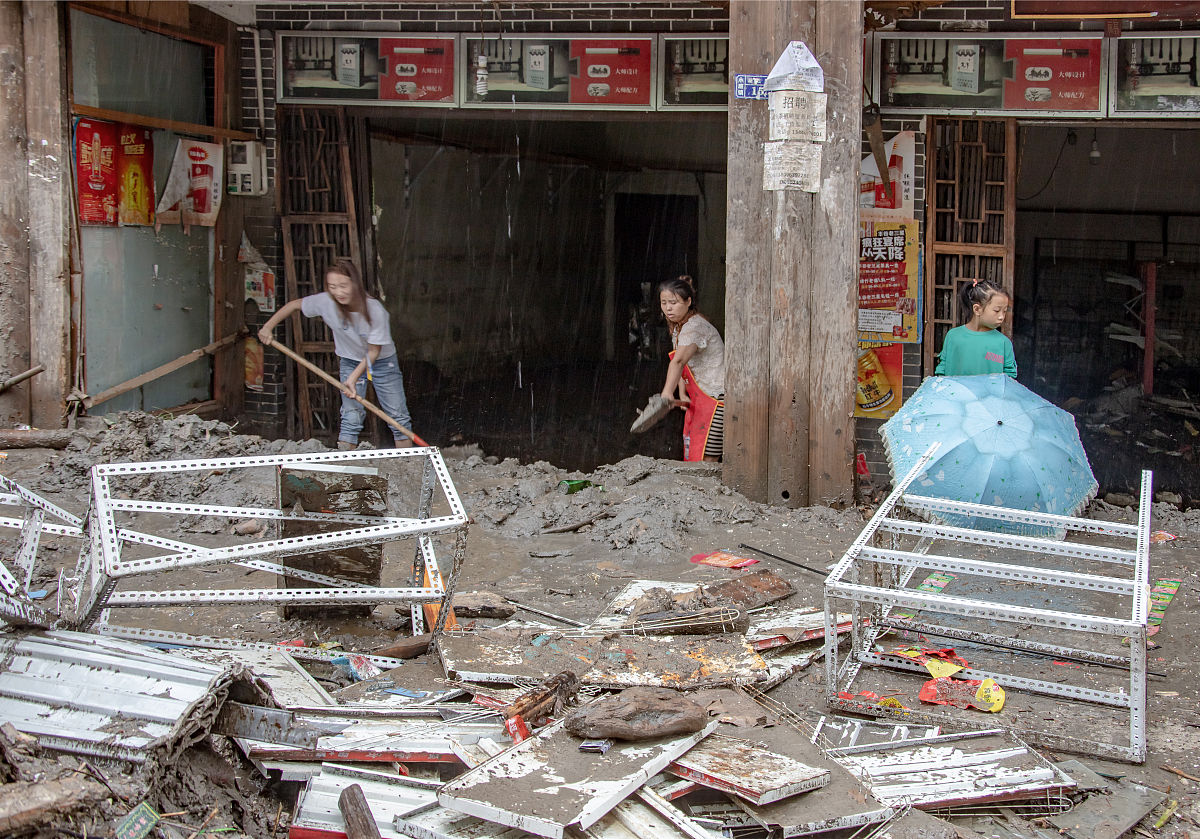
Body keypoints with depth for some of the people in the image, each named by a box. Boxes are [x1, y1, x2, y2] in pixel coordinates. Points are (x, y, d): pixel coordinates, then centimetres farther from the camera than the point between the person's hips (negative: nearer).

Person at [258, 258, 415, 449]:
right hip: (350, 361, 2)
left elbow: (374, 351, -23)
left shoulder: (375, 310, -31)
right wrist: (267, 327, -7)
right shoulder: (325, 302, -24)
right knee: (351, 418, -5)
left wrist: (353, 378, -29)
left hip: (382, 361, -2)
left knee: (399, 417, 2)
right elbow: (294, 305, -5)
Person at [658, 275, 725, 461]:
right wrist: (682, 395, -2)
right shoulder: (677, 328, 12)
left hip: (716, 398, -10)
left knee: (704, 461, -13)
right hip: (699, 401, 10)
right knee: (690, 458, 10)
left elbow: (679, 361, -36)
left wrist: (667, 393, -49)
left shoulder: (695, 327, -19)